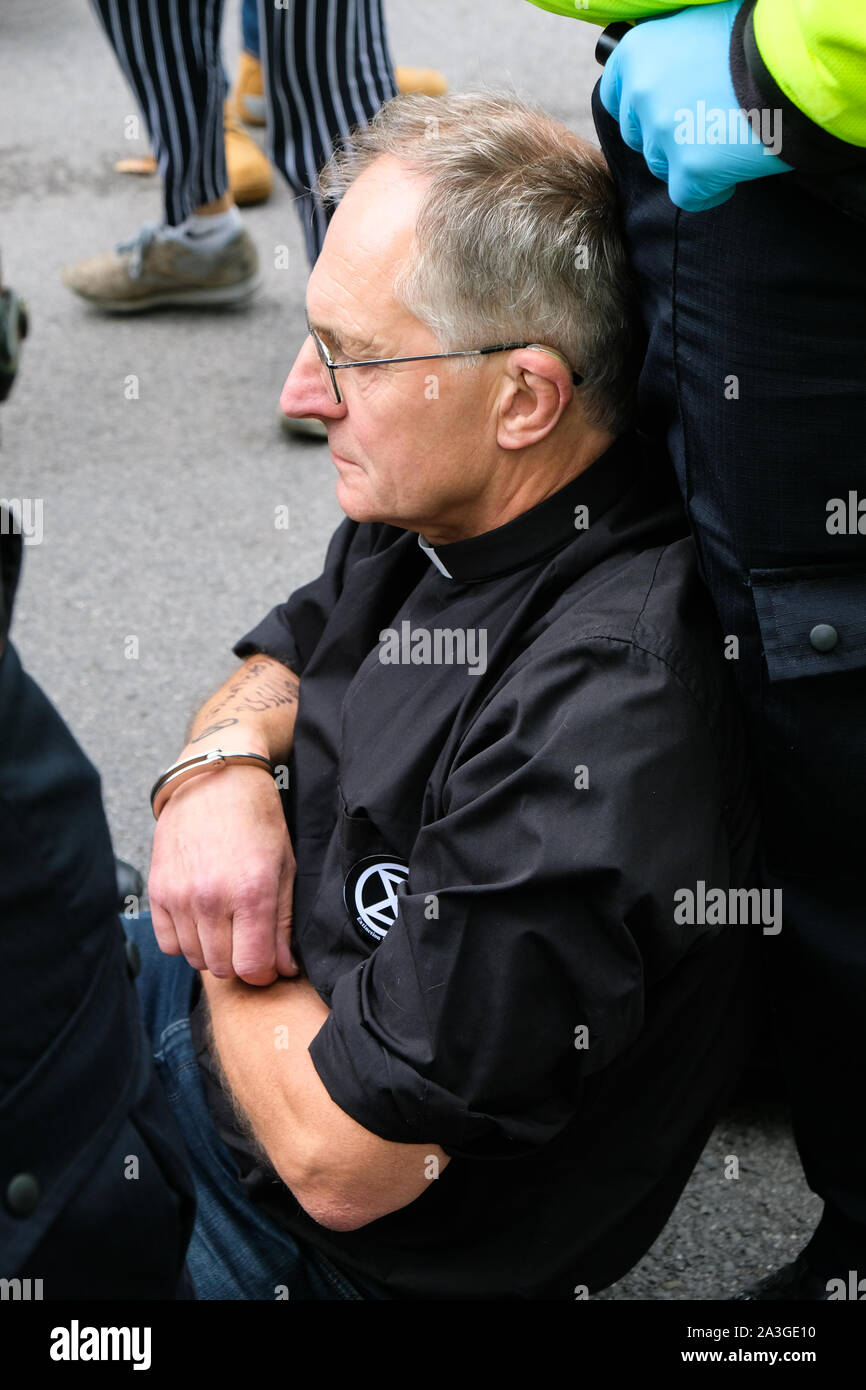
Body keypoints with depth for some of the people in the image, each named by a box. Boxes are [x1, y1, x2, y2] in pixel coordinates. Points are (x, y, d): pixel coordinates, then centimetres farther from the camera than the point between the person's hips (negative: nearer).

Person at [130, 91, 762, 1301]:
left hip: (348, 1238, -8)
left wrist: (228, 959, -12)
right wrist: (220, 768, -13)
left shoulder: (599, 730, -37)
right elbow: (284, 658, 11)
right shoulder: (439, 510, -7)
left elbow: (340, 1161, -31)